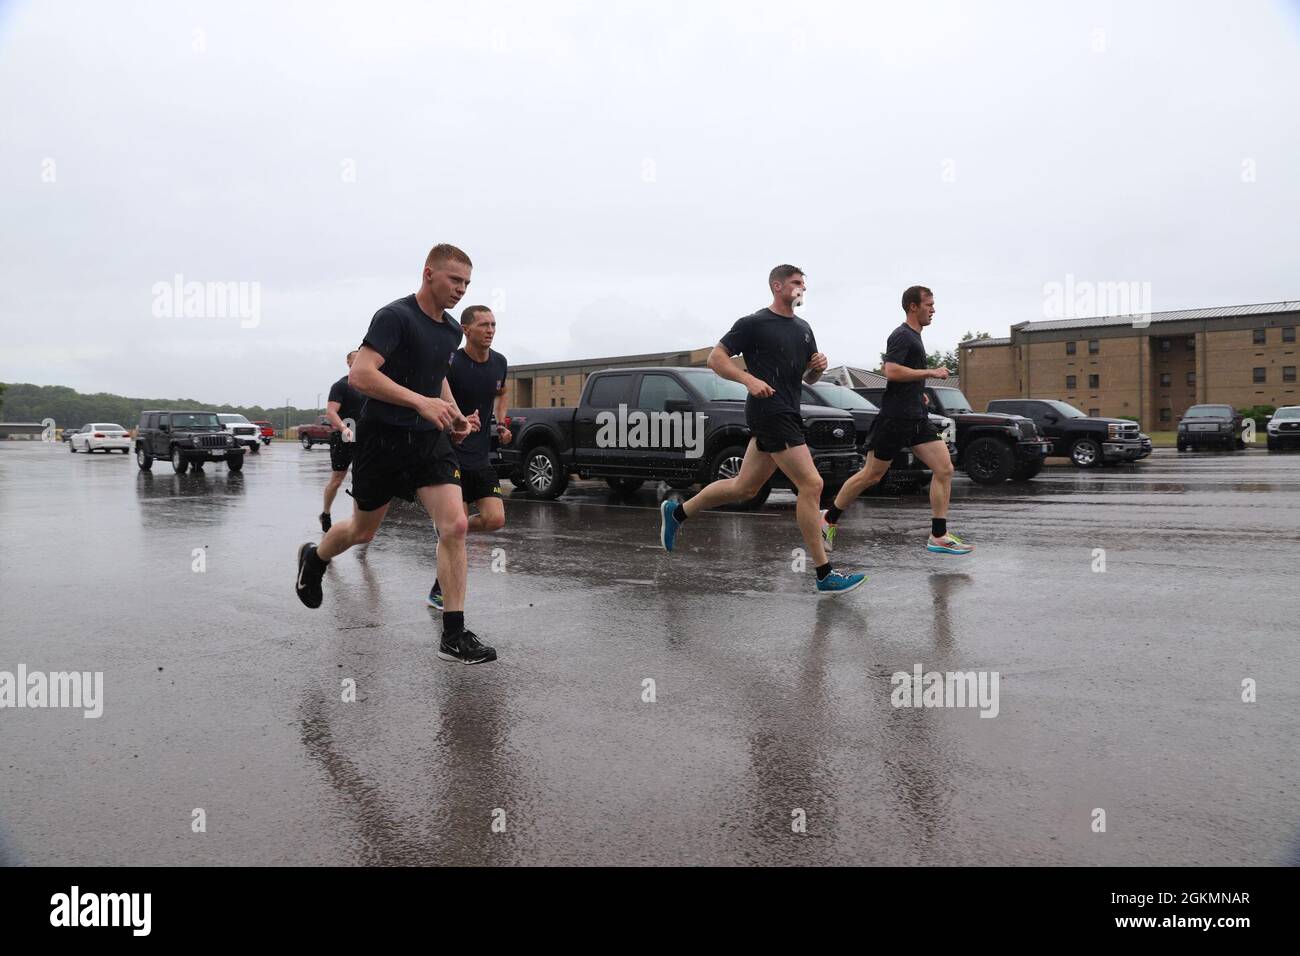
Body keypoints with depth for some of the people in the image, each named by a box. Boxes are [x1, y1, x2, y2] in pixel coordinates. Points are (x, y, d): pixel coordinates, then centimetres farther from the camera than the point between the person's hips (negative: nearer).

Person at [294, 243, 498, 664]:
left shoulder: (452, 330, 9)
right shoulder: (395, 316, -15)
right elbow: (359, 375, -25)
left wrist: (454, 414, 11)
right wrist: (421, 402, -32)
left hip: (430, 439, 5)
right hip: (382, 439, -5)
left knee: (455, 526, -12)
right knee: (362, 531, 14)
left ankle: (454, 636, -6)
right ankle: (313, 558, 50)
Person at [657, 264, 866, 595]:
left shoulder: (803, 328, 19)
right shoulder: (754, 323, -5)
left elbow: (807, 378, 24)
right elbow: (715, 358, -6)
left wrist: (818, 366, 1)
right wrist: (750, 379, -20)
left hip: (788, 415, 9)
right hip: (769, 412, -9)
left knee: (744, 487, 14)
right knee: (811, 484, -13)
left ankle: (677, 512, 30)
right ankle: (824, 574, -6)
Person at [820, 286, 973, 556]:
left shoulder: (914, 336, 20)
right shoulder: (902, 335, -10)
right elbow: (891, 371, -24)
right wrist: (931, 373, -17)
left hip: (916, 418, 9)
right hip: (895, 417, -9)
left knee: (944, 469, -2)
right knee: (871, 475, -1)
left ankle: (938, 536, 1)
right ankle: (828, 519, 15)